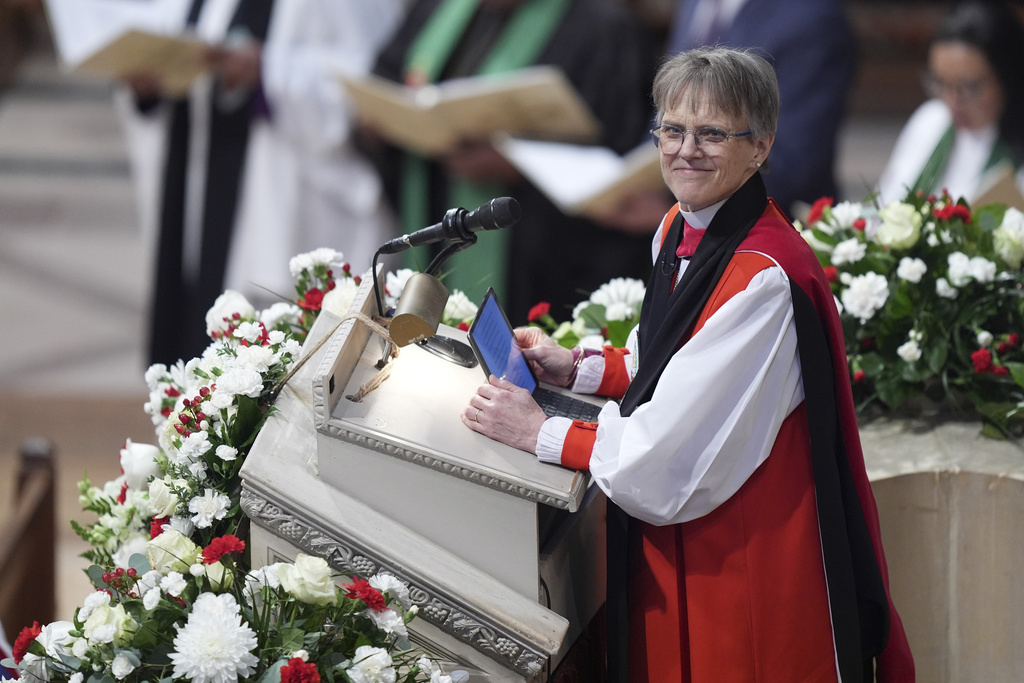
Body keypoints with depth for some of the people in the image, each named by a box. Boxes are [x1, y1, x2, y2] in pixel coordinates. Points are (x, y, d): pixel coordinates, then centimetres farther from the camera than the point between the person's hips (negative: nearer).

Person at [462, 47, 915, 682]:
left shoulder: (765, 278, -26)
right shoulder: (679, 230, 3)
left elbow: (674, 452, -25)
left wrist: (540, 432, -15)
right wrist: (578, 368, 5)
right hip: (670, 543, 9)